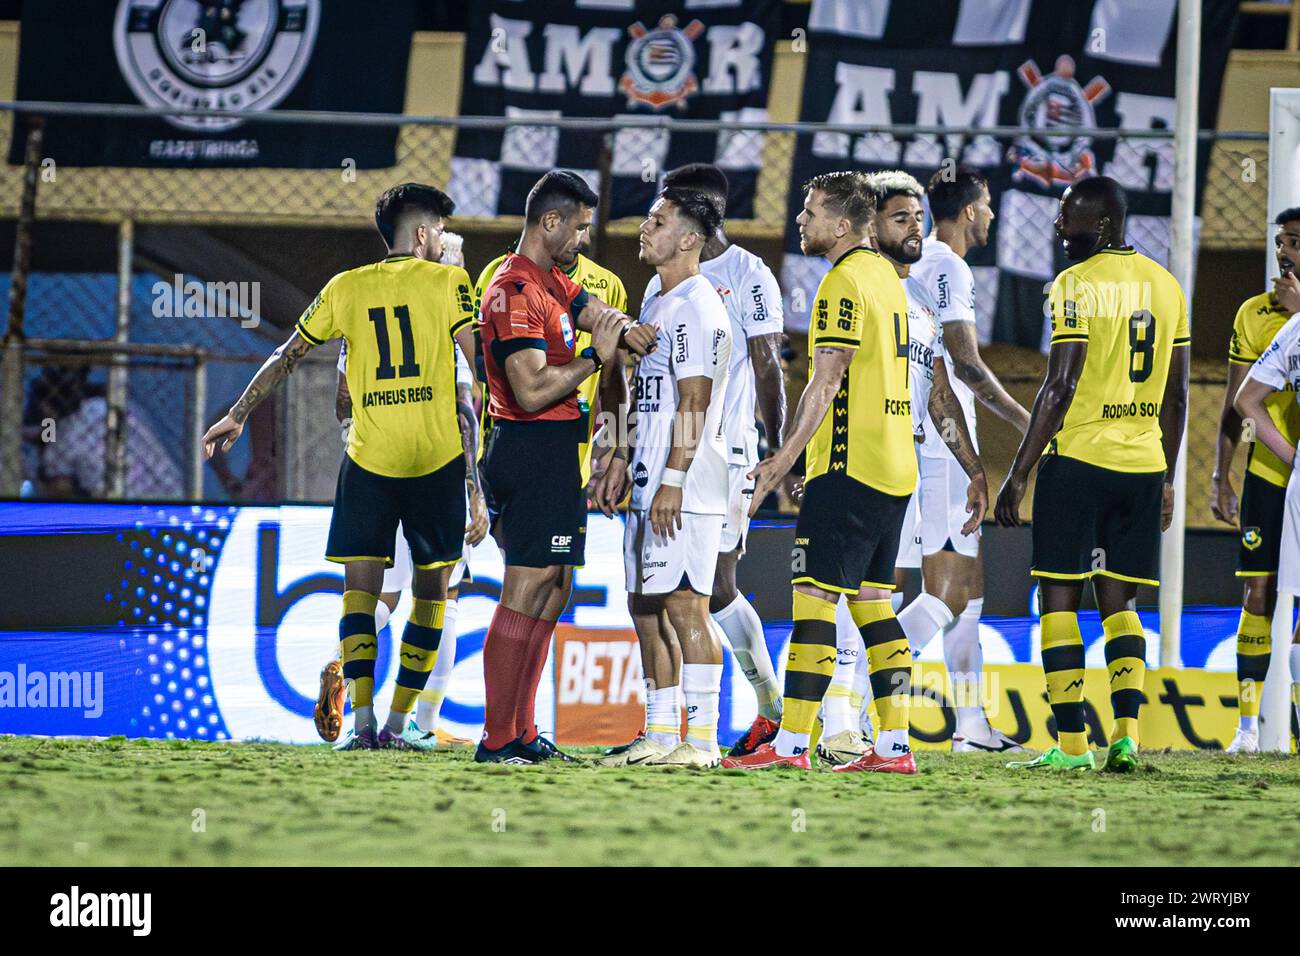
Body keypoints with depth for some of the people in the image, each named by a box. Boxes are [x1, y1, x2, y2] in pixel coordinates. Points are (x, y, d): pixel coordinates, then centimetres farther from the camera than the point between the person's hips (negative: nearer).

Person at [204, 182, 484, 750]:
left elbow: (286, 357, 16)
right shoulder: (448, 283, 2)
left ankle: (363, 721, -8)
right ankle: (398, 725, 3)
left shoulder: (346, 288, 9)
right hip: (439, 458, -1)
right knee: (431, 592, 7)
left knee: (360, 588, 4)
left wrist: (238, 416, 26)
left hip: (368, 460, 1)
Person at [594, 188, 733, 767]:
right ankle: (660, 734, 18)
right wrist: (622, 462, 22)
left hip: (684, 488, -10)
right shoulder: (656, 296, 17)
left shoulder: (696, 308, -13)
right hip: (650, 482, 10)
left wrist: (673, 480, -22)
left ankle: (702, 738, -9)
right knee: (645, 607, 12)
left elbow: (694, 402, -18)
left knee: (684, 605, -10)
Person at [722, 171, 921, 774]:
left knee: (813, 599, -9)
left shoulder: (844, 282, -12)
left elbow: (826, 386, -17)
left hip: (848, 469, -9)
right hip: (895, 468, 9)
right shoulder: (885, 275, 16)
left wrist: (781, 462, -15)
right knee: (872, 602, 11)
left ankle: (789, 744, -11)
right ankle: (894, 745, 8)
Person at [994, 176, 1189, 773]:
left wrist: (1019, 474, -10)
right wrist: (1167, 479, 22)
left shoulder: (1077, 285, -9)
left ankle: (1071, 742, -4)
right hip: (1143, 464, 6)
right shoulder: (1166, 286, 11)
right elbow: (1175, 395, 15)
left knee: (1060, 597, 1)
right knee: (1118, 600, 12)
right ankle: (1125, 735, -1)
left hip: (1078, 456, -6)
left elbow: (1060, 389, -14)